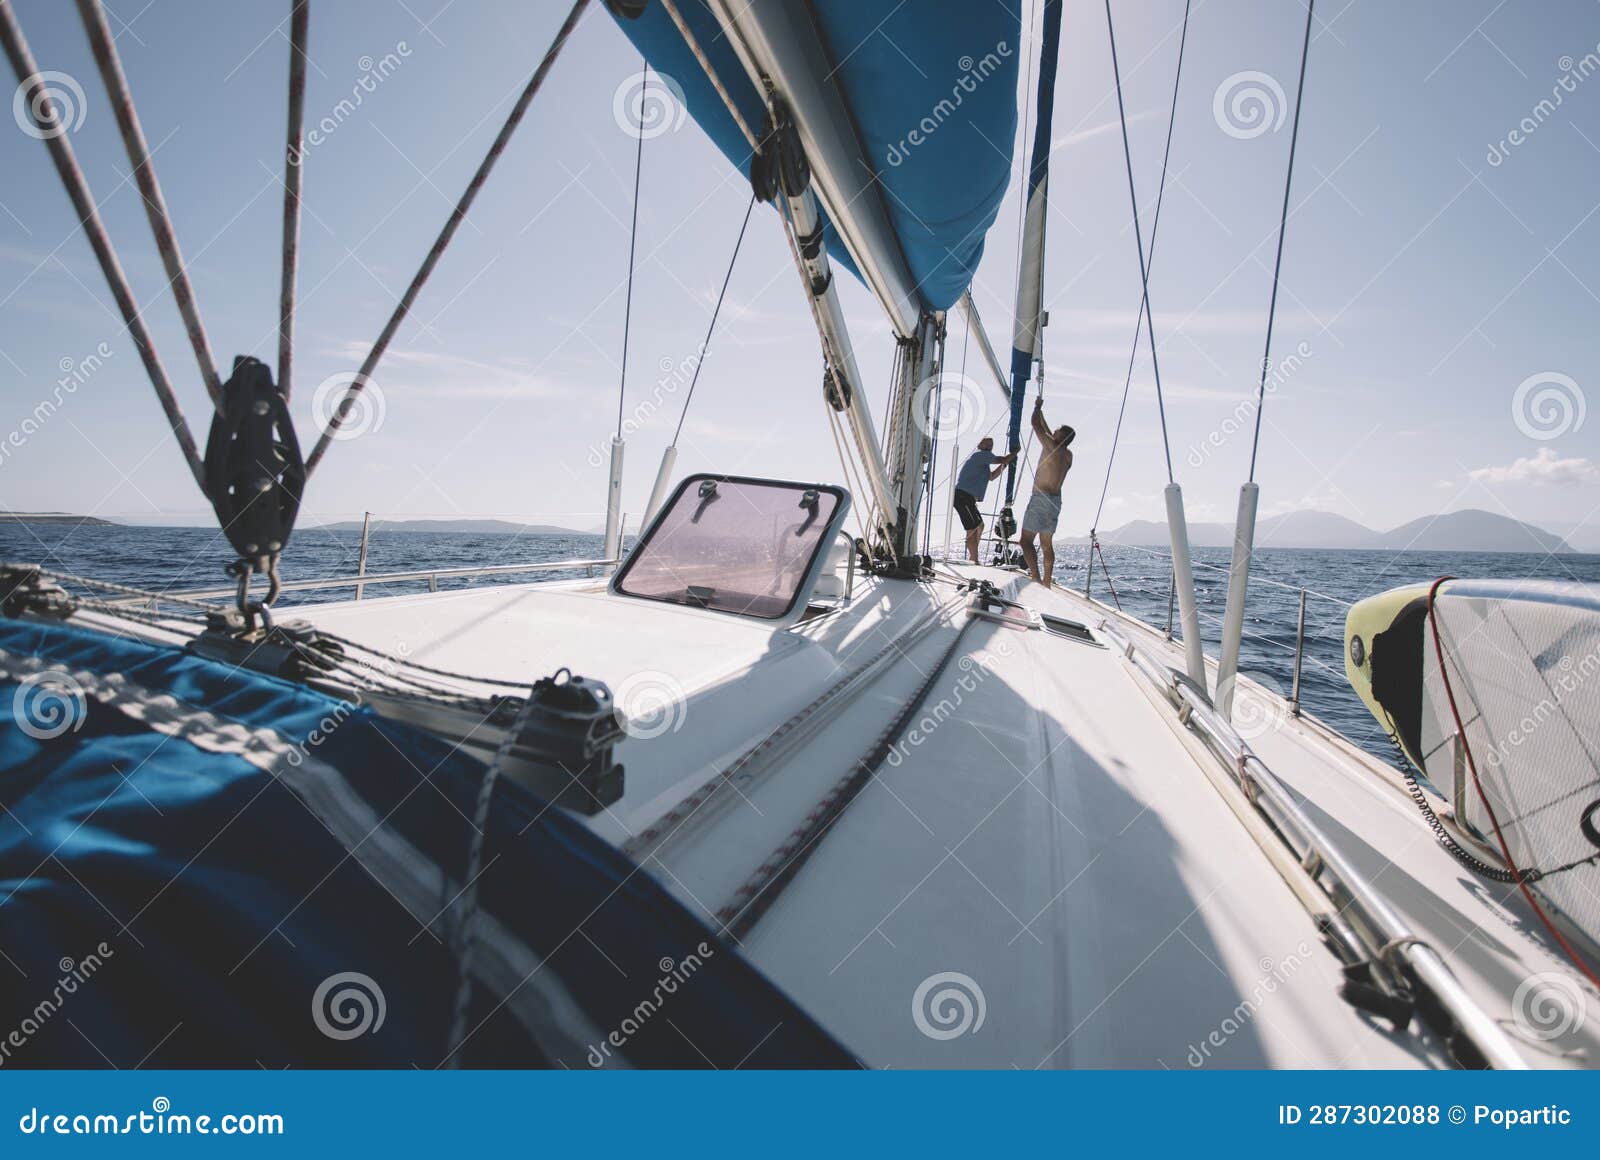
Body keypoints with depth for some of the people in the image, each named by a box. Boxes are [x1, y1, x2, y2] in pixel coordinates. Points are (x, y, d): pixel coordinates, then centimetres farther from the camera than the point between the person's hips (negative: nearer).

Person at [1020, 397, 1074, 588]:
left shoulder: (1052, 447, -11)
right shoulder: (1068, 456, 12)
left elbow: (1037, 426, -5)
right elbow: (1047, 432, 27)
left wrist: (1037, 406, 12)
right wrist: (1040, 412, 34)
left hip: (1041, 499, -8)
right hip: (1055, 500, 9)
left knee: (1026, 540, -9)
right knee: (1047, 544, 12)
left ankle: (1036, 577, -20)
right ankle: (1046, 582, 13)